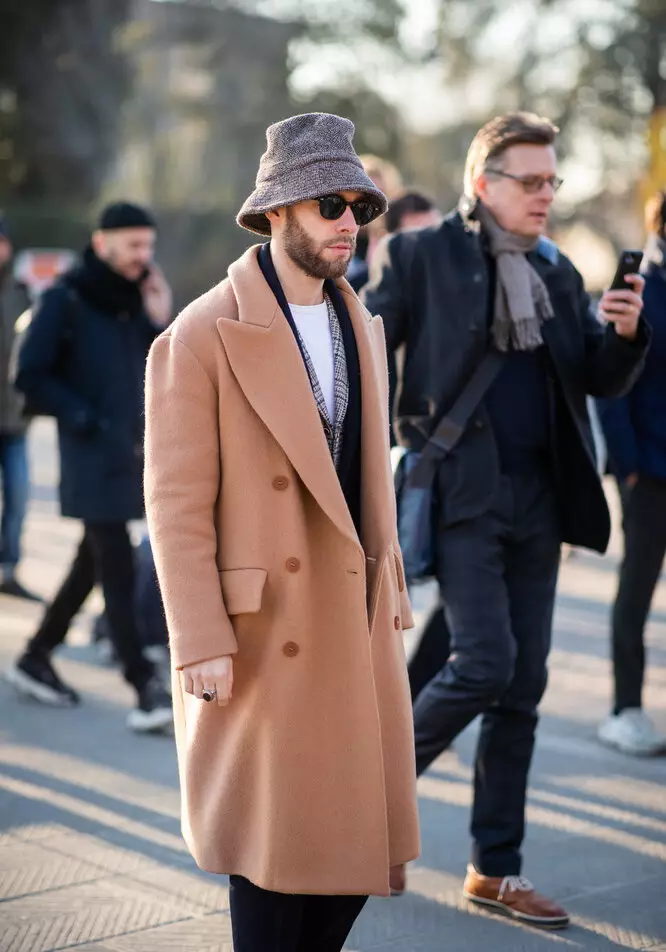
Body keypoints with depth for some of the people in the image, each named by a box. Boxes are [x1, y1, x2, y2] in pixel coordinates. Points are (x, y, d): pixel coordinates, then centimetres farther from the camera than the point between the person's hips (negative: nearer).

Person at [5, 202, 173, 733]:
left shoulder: (137, 299, 11)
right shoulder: (66, 300, -6)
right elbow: (31, 376, -8)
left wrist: (160, 322, -4)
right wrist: (82, 418, -15)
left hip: (134, 452, 7)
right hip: (92, 456, -7)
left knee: (95, 564, 14)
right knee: (118, 571, -11)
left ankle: (36, 659, 28)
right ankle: (146, 688, -12)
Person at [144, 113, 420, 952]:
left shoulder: (360, 326, 10)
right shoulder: (201, 337, -12)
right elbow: (176, 505, -14)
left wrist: (389, 591, 13)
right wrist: (201, 647, -17)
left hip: (356, 623, 7)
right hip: (263, 628, -6)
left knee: (362, 830, 9)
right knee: (277, 841, 3)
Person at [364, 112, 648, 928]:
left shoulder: (557, 272, 13)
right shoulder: (422, 256, -2)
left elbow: (597, 381, 12)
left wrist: (625, 333, -8)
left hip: (537, 498, 6)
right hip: (461, 494, -5)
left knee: (523, 686, 6)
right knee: (484, 663, -15)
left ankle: (496, 871, 15)